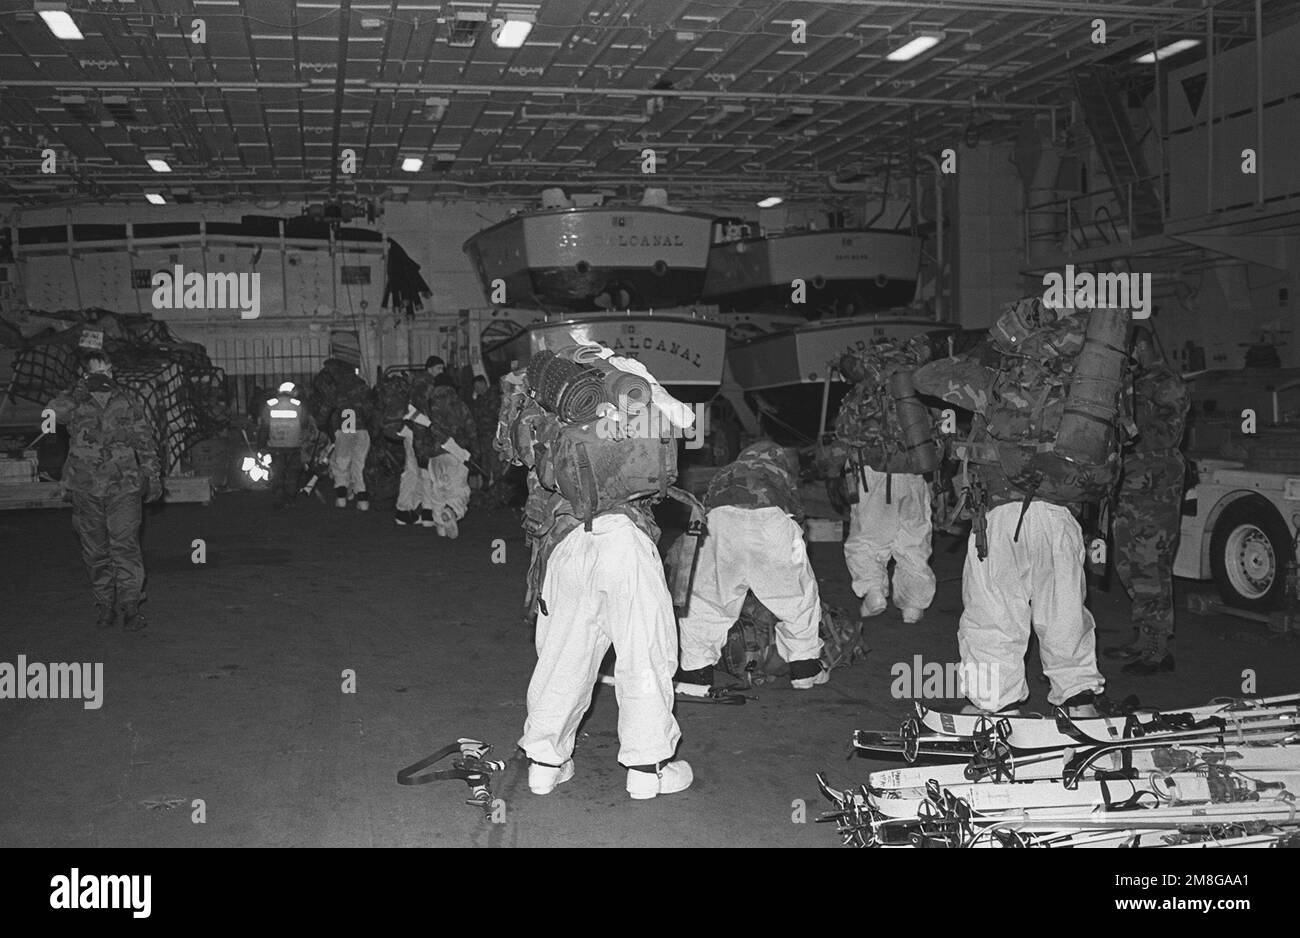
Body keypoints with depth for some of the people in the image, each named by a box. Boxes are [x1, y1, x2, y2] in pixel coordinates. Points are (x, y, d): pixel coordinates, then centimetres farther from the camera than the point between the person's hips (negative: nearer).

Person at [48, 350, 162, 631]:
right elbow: (52, 413, -16)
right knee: (95, 551, 7)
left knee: (125, 546, -10)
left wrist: (153, 477, 5)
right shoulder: (75, 403, 6)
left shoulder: (130, 401, 7)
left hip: (123, 486, -1)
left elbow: (146, 441, 9)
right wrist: (81, 389, -15)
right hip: (85, 489, 2)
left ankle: (131, 606, -8)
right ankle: (105, 605, 17)